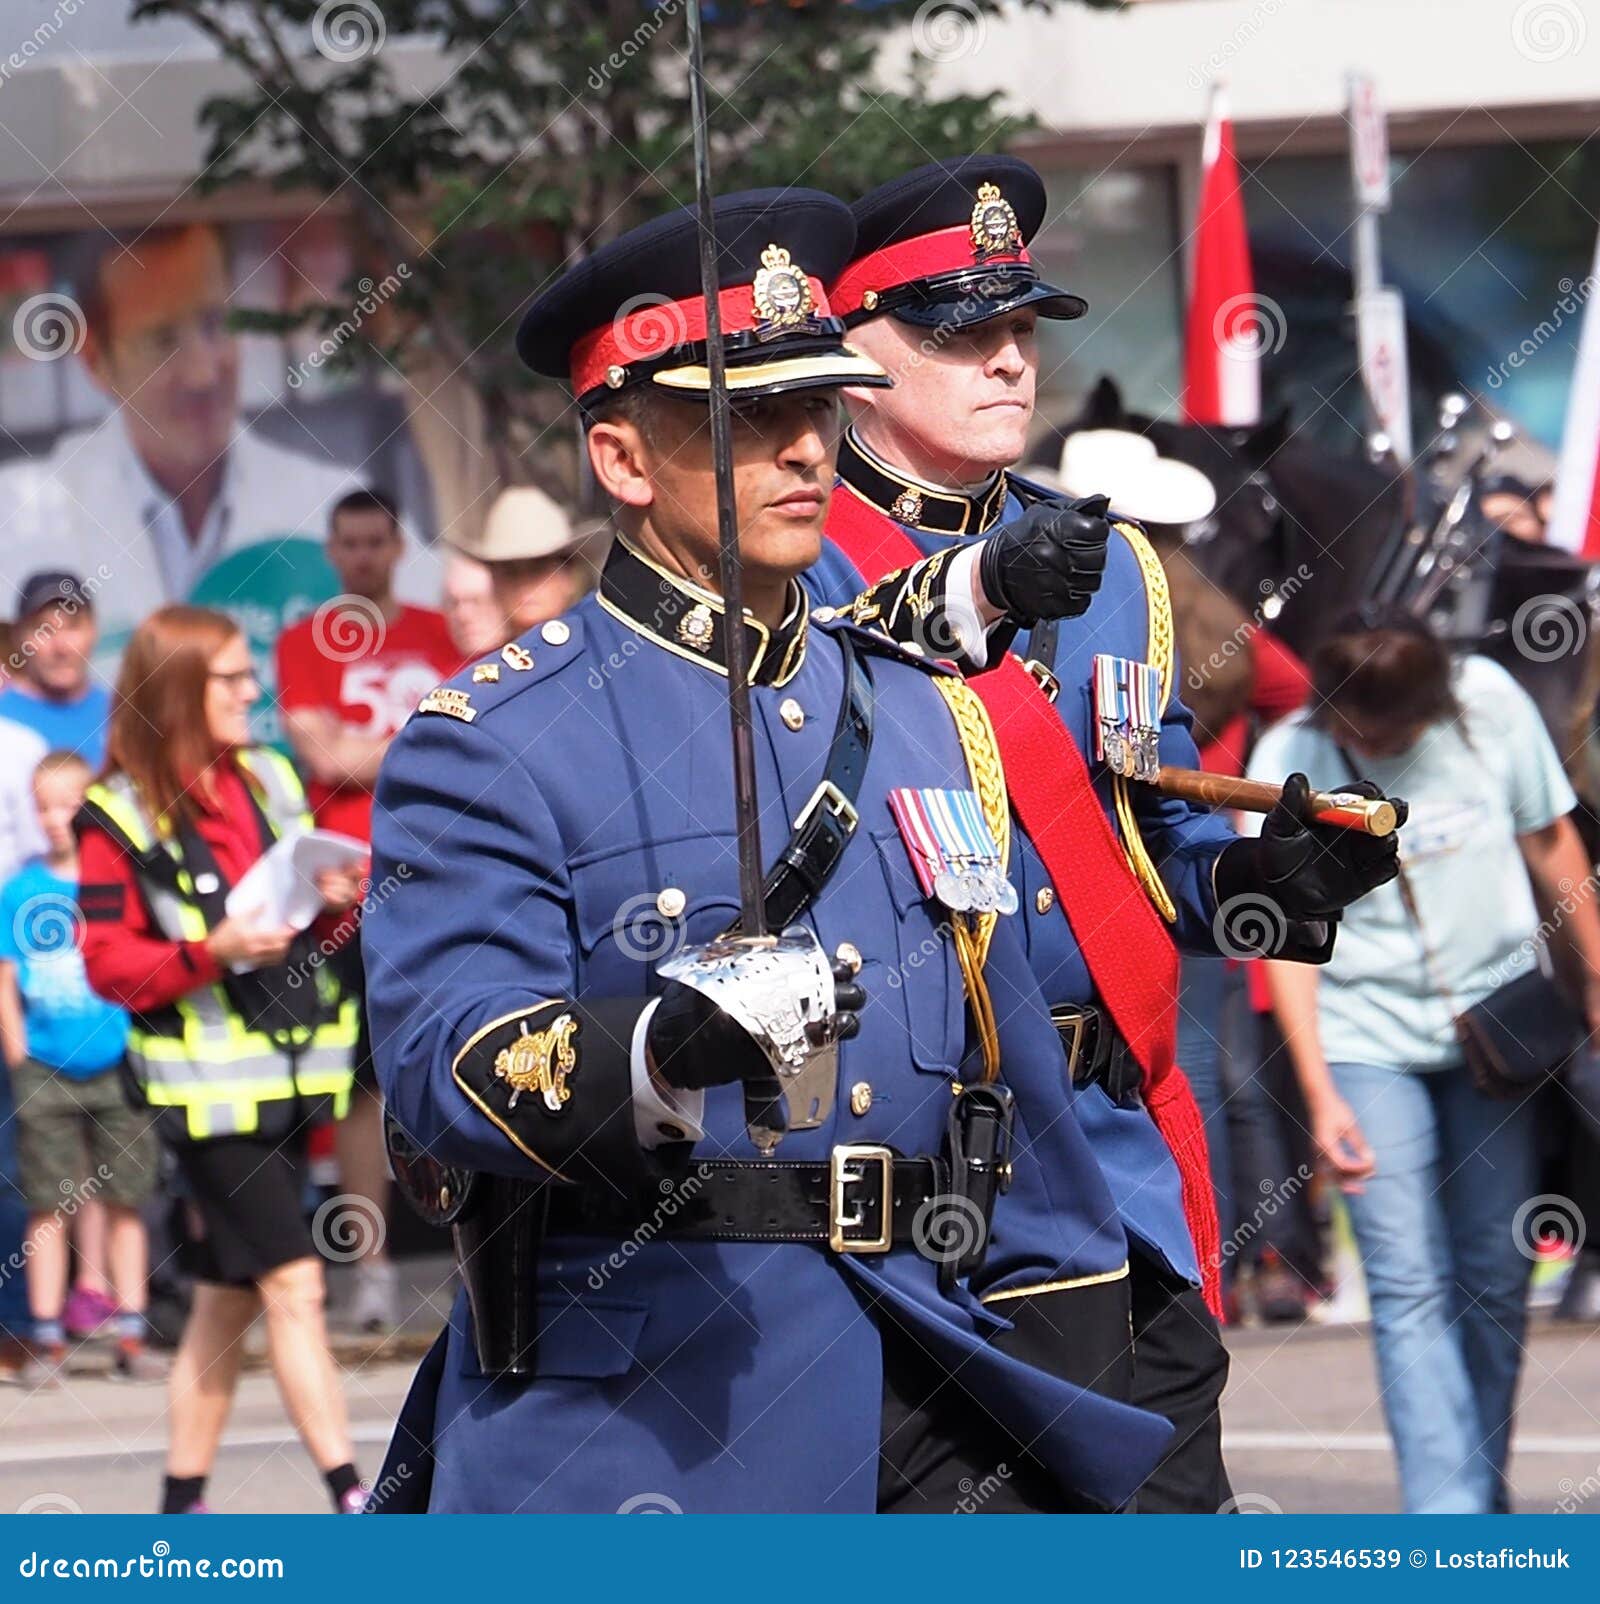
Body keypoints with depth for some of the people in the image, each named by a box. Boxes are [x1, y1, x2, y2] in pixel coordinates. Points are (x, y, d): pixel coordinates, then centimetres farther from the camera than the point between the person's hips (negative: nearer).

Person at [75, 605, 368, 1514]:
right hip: (207, 1086, -6)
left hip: (288, 1076, 6)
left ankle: (184, 1504, 18)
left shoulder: (270, 782, 10)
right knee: (293, 1283, -12)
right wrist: (211, 951, -24)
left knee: (229, 1298, 10)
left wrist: (339, 900, -2)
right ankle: (352, 1500, -14)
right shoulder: (120, 820, -8)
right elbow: (109, 965, -10)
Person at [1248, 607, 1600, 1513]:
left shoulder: (1490, 702, -7)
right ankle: (1449, 1518, -16)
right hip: (1369, 1040, -2)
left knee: (1496, 1277, 5)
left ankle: (1485, 1494, 22)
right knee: (1409, 1285, -11)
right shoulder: (1289, 761, -10)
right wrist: (1321, 1094, -12)